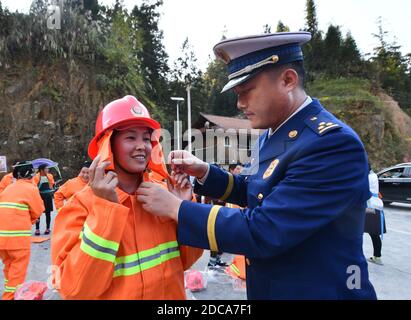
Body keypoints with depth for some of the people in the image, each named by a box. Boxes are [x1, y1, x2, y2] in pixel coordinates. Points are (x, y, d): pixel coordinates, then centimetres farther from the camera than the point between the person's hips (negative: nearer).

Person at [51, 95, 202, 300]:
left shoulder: (163, 190, -9)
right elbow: (76, 290, -25)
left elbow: (185, 261, -4)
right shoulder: (81, 204, -17)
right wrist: (106, 208, -30)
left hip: (172, 294, 3)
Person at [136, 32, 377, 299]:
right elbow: (253, 192, 12)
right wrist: (204, 172, -5)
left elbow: (262, 232, -29)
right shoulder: (271, 135, 1)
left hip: (320, 291, -7)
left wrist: (176, 208, -22)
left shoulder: (332, 142, -27)